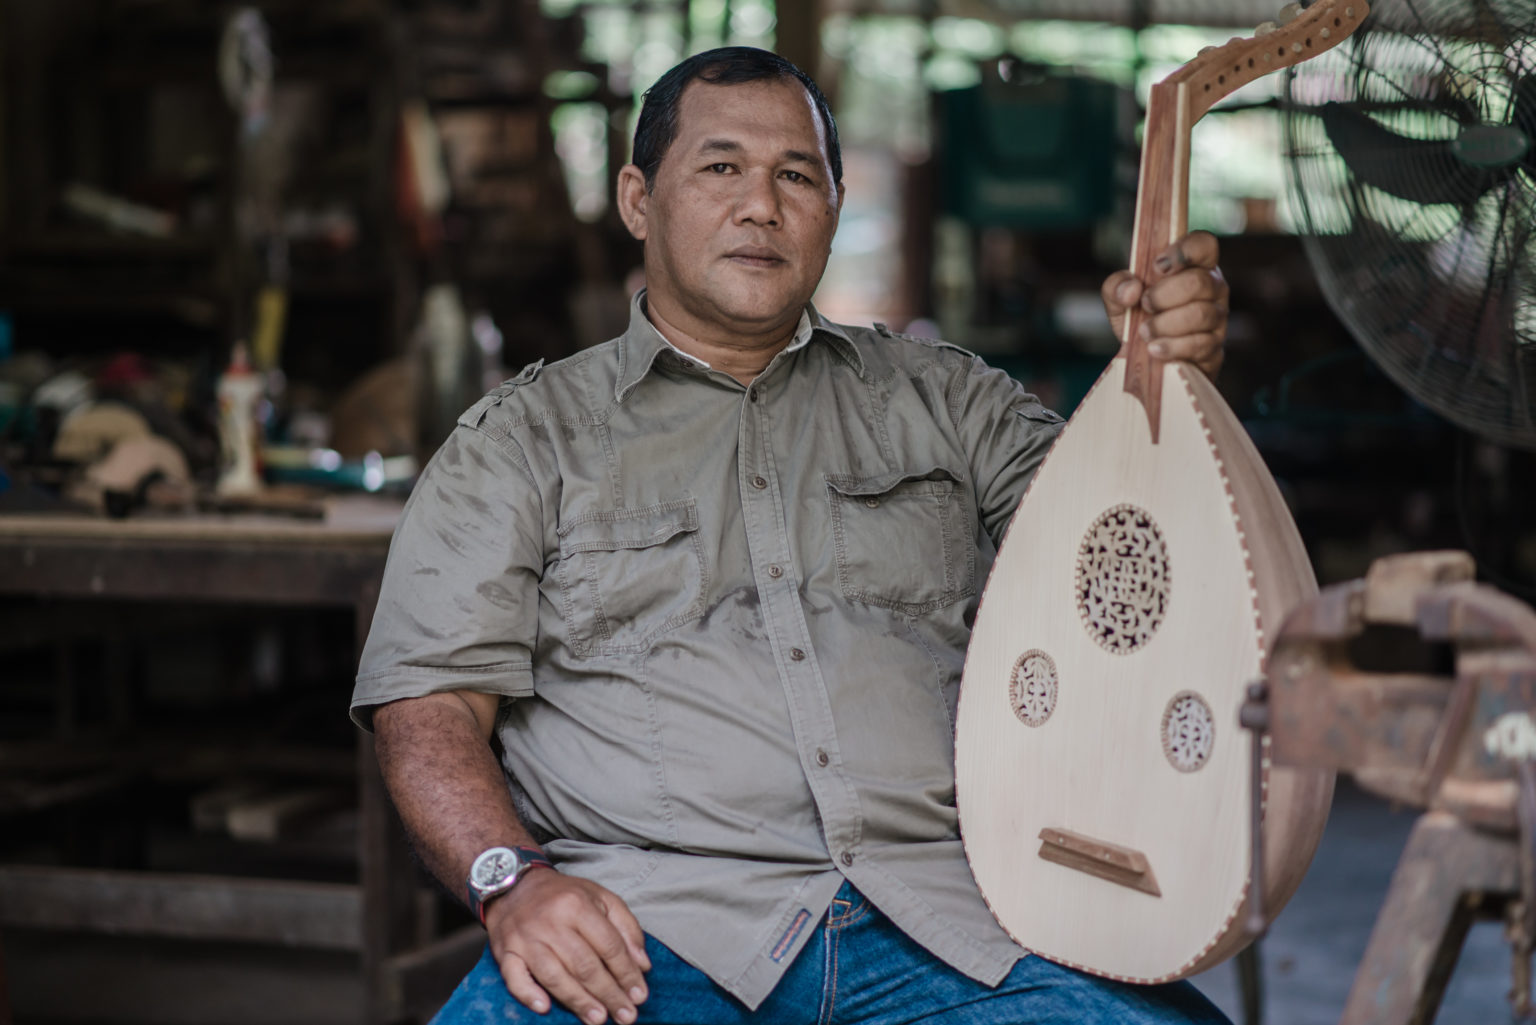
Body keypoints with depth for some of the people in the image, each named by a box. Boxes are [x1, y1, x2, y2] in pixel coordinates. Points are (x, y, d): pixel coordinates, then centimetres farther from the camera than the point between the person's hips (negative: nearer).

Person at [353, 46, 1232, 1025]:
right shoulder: (522, 439, 13)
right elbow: (431, 700, 4)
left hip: (944, 906, 2)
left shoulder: (941, 397, 20)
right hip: (653, 917, -2)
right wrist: (513, 881, -15)